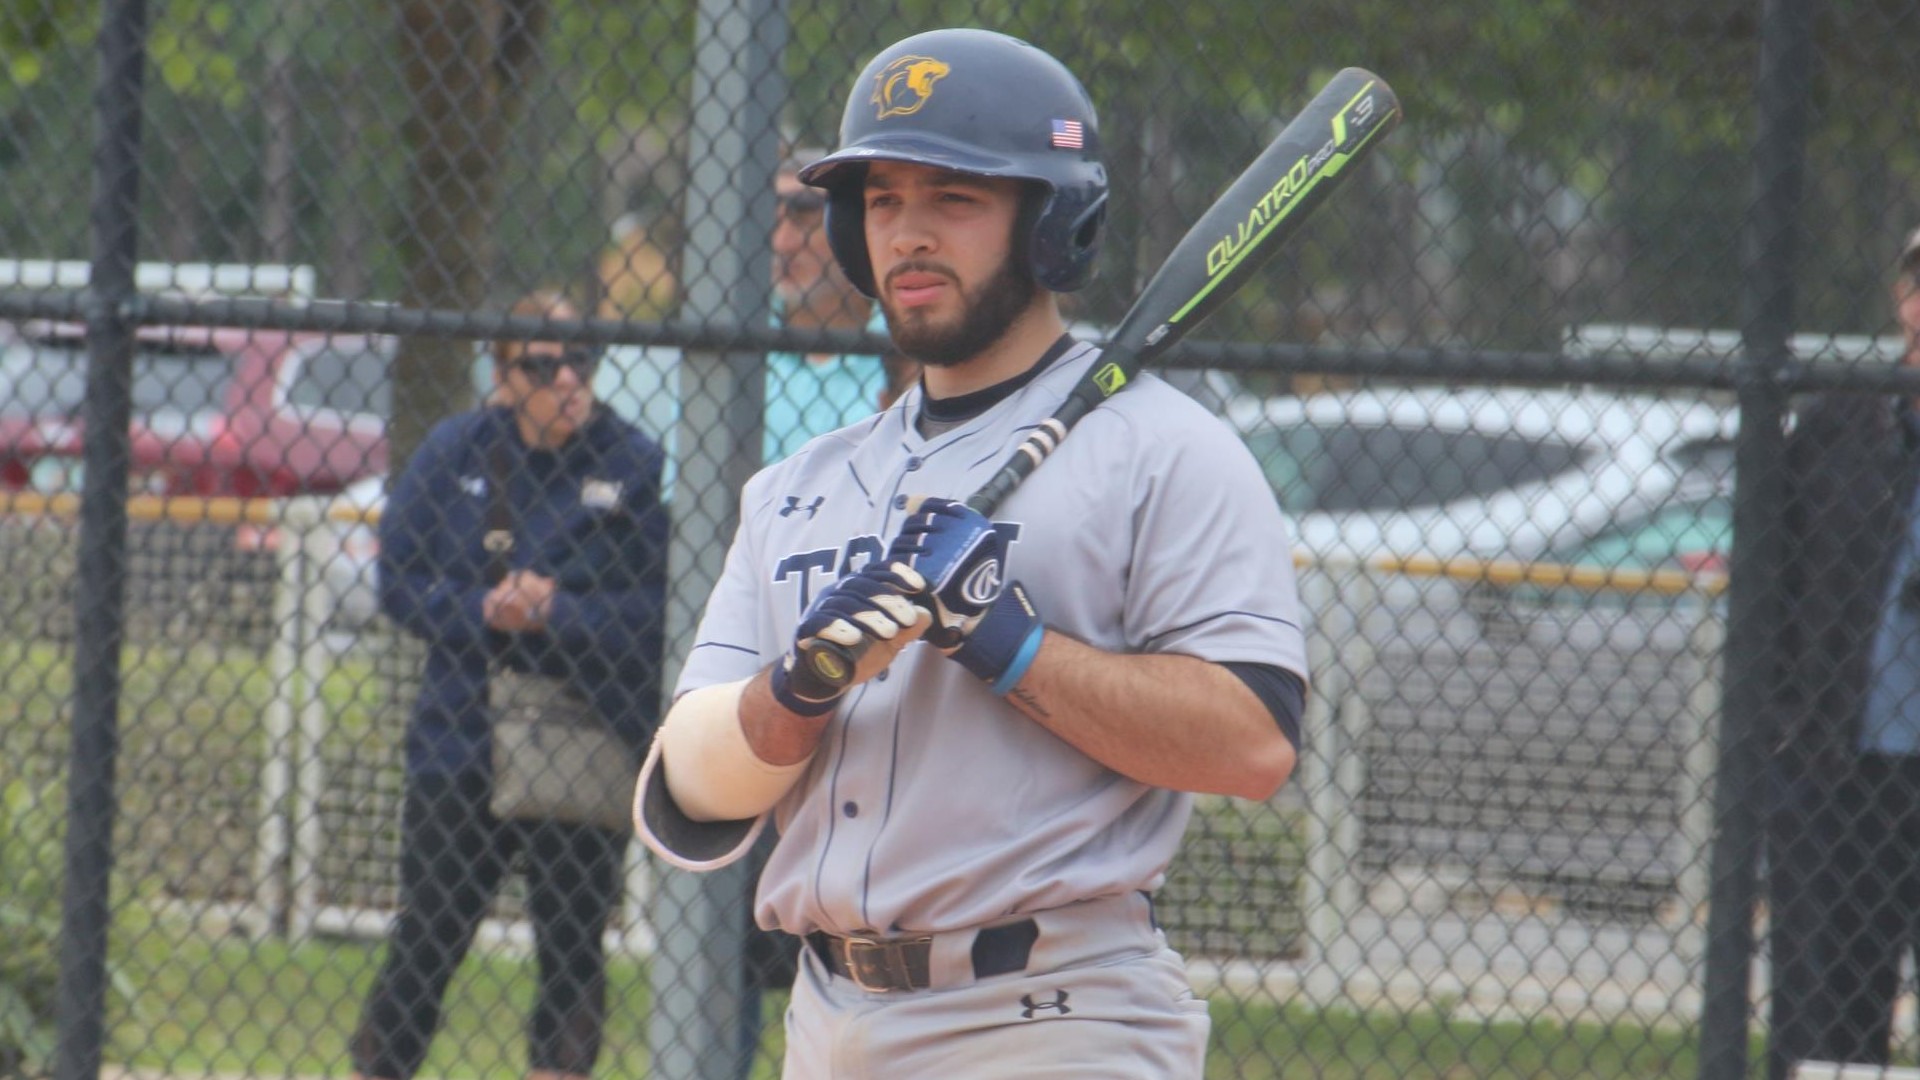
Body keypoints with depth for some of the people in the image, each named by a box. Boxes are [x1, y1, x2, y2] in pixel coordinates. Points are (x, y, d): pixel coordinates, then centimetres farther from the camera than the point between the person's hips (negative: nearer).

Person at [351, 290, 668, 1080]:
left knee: (572, 950, 3)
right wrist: (486, 614, -14)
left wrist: (555, 615, -20)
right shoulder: (454, 452, 4)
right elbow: (400, 578, 2)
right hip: (459, 741, 2)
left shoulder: (633, 464, -5)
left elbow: (656, 608, -7)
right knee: (424, 945, 8)